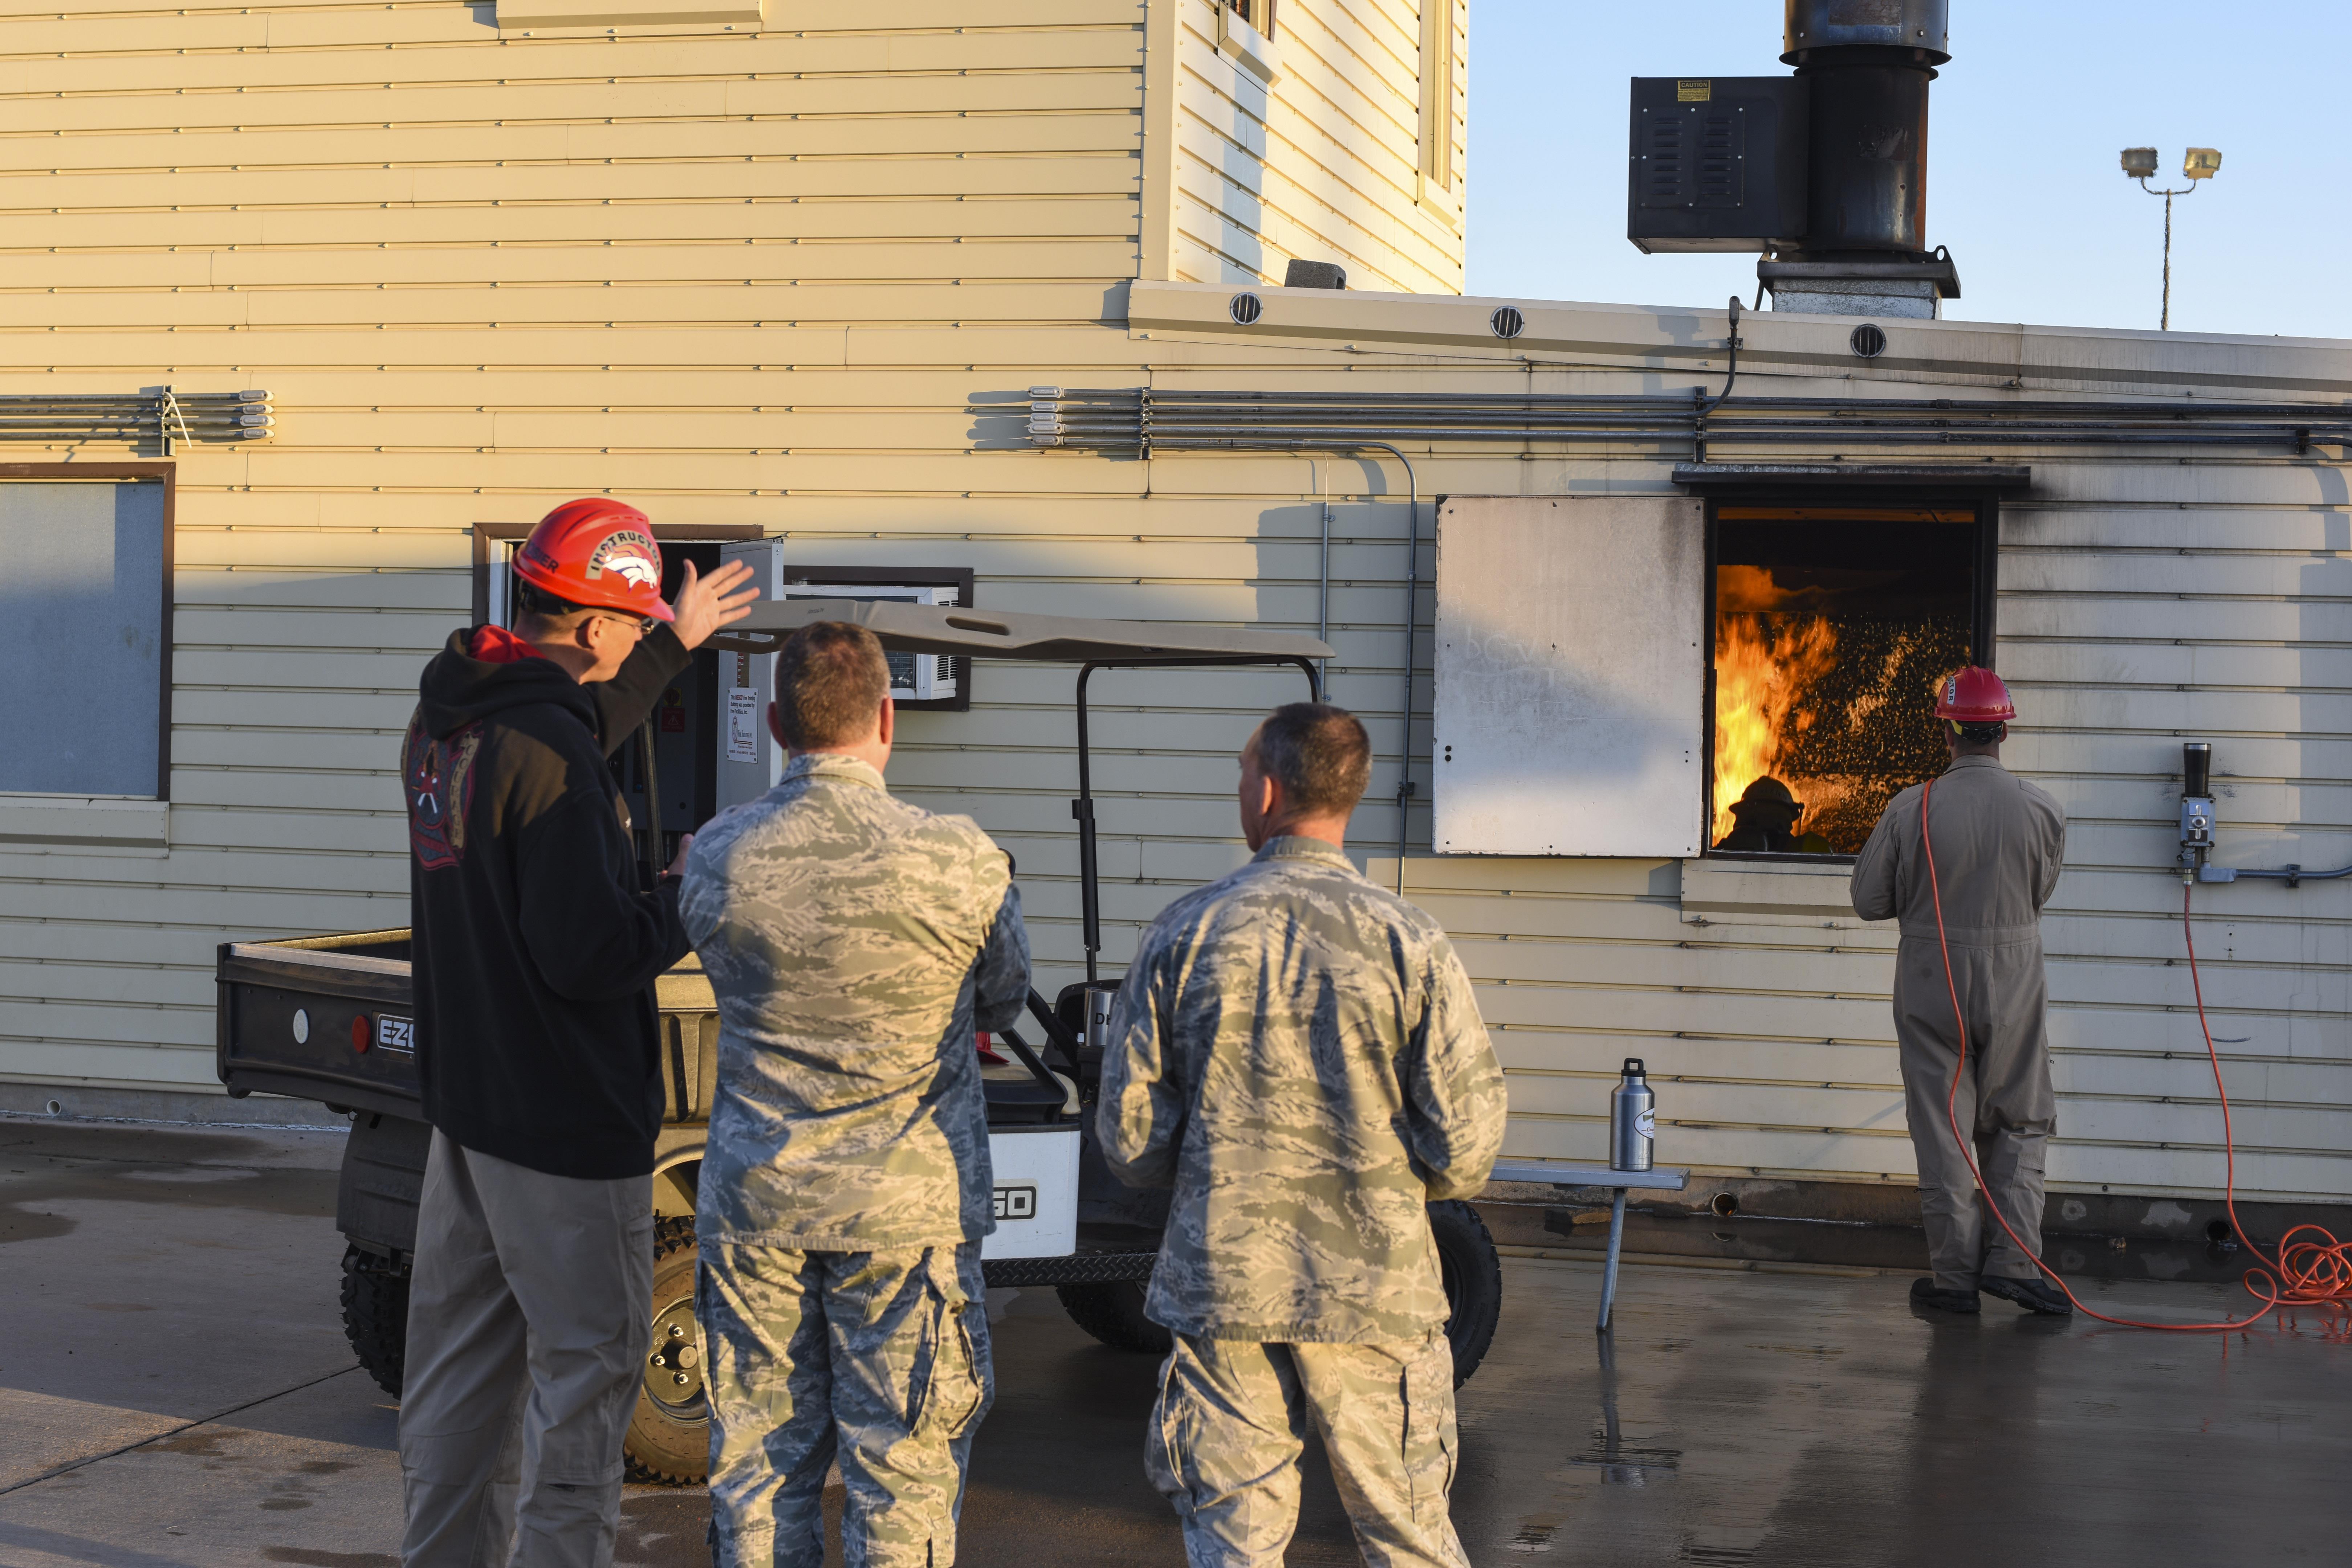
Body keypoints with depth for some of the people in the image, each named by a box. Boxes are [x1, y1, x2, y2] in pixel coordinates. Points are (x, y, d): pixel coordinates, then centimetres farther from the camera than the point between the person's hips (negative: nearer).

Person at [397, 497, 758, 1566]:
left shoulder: (445, 721, 6)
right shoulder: (547, 749, -22)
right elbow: (591, 955, -25)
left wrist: (674, 647, 37)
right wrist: (697, 894, -10)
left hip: (465, 1099, 10)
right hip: (562, 1116, -10)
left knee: (461, 1361, 18)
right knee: (584, 1368, 0)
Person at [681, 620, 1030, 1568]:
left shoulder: (717, 857, -5)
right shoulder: (957, 861, -14)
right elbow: (1005, 1001, 2)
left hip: (753, 1204, 3)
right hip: (908, 1207, -3)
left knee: (759, 1464, 13)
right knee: (903, 1477, 6)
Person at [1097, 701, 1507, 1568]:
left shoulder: (1184, 934, -4)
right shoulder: (1409, 942, -8)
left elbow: (1129, 1137, -1)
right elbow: (1465, 1146, -8)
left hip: (1219, 1289, 1)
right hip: (1374, 1293, -1)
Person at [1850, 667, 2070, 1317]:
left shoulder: (1912, 809, -13)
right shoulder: (2042, 811, -8)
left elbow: (1869, 900, -5)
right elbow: (2040, 892, 6)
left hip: (1931, 987, -1)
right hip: (2014, 987, 1)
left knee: (1942, 1131, 7)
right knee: (2018, 1126, 15)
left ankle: (1956, 1277, 11)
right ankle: (2013, 1260, 7)